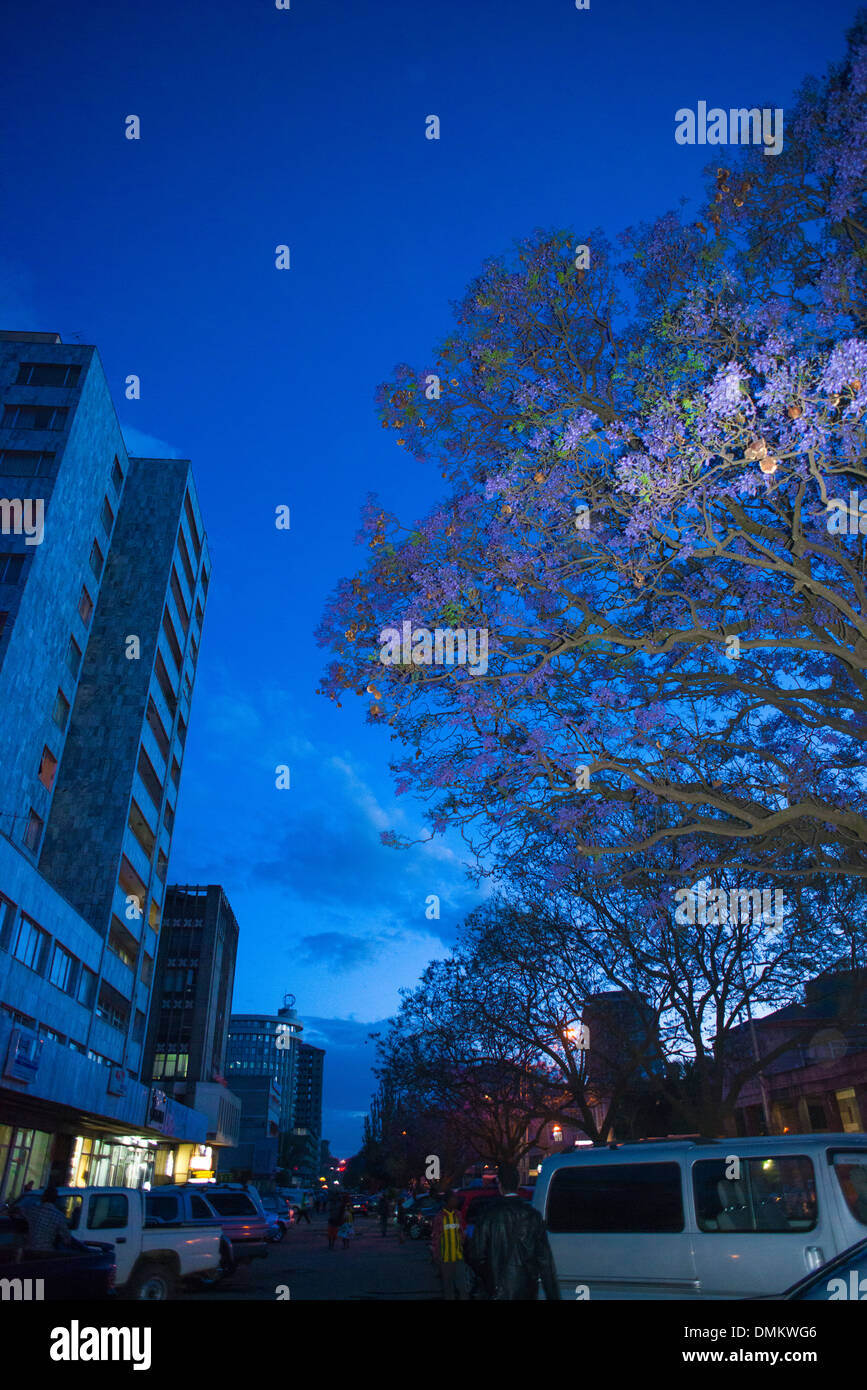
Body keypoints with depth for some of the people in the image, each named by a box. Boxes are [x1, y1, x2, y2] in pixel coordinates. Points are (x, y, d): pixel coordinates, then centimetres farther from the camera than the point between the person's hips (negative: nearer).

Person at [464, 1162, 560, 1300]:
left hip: (497, 1291, -3)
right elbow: (545, 1259, -1)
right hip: (528, 1291, 3)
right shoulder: (533, 1215, -1)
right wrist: (553, 1295, 4)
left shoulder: (488, 1213, -10)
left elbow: (476, 1255, -7)